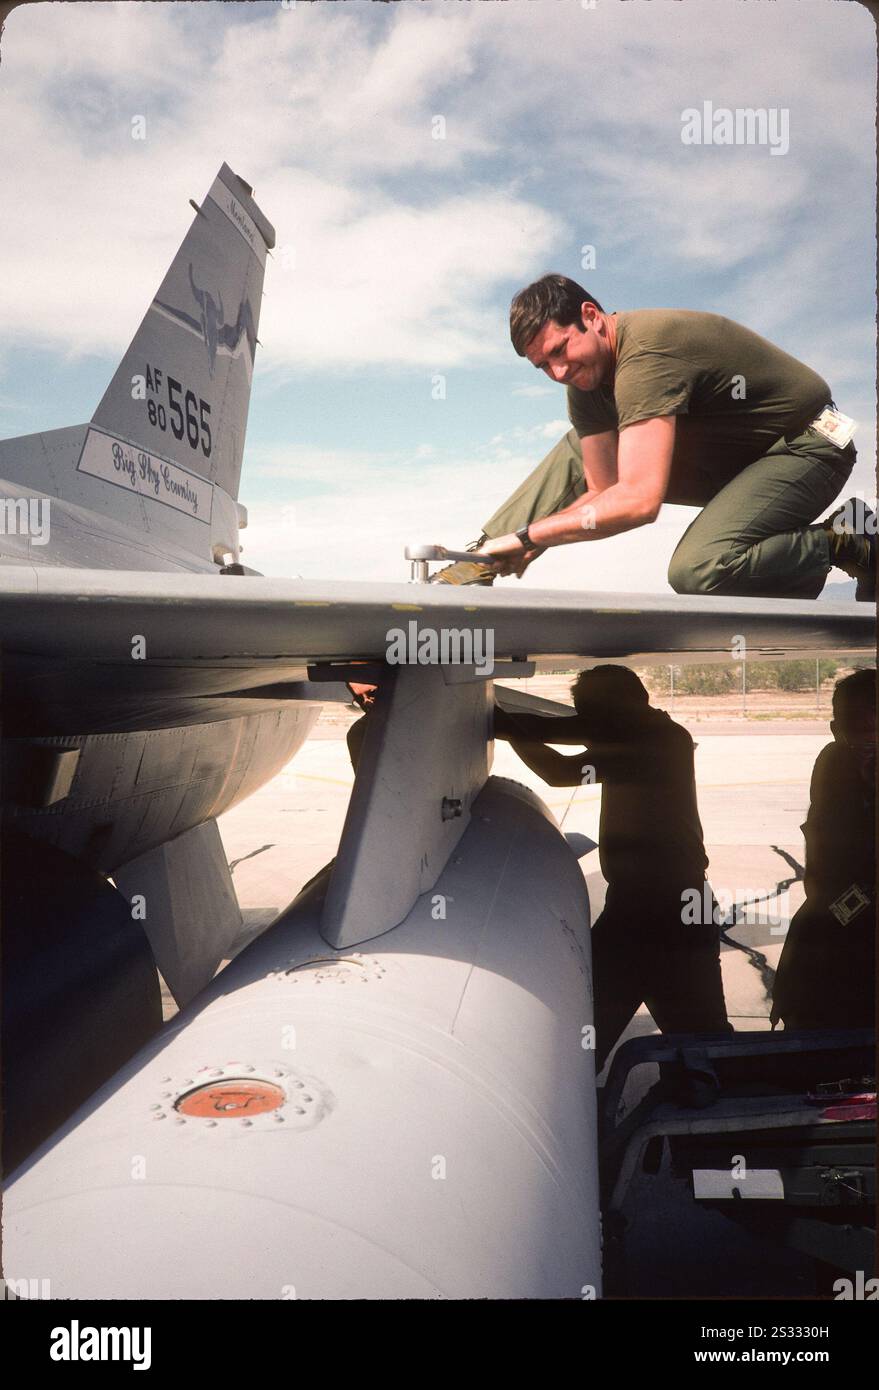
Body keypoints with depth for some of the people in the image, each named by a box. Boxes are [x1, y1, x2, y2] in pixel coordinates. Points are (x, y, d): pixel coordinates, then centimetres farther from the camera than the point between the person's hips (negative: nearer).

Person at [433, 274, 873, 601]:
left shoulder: (645, 354, -31)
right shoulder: (584, 379, -3)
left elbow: (638, 501, -39)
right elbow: (604, 491, -6)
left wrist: (527, 535, -34)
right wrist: (524, 546, -20)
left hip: (807, 446, -9)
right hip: (730, 453, 9)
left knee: (697, 569, -33)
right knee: (577, 452, 5)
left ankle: (845, 543, -11)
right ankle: (479, 565, 5)